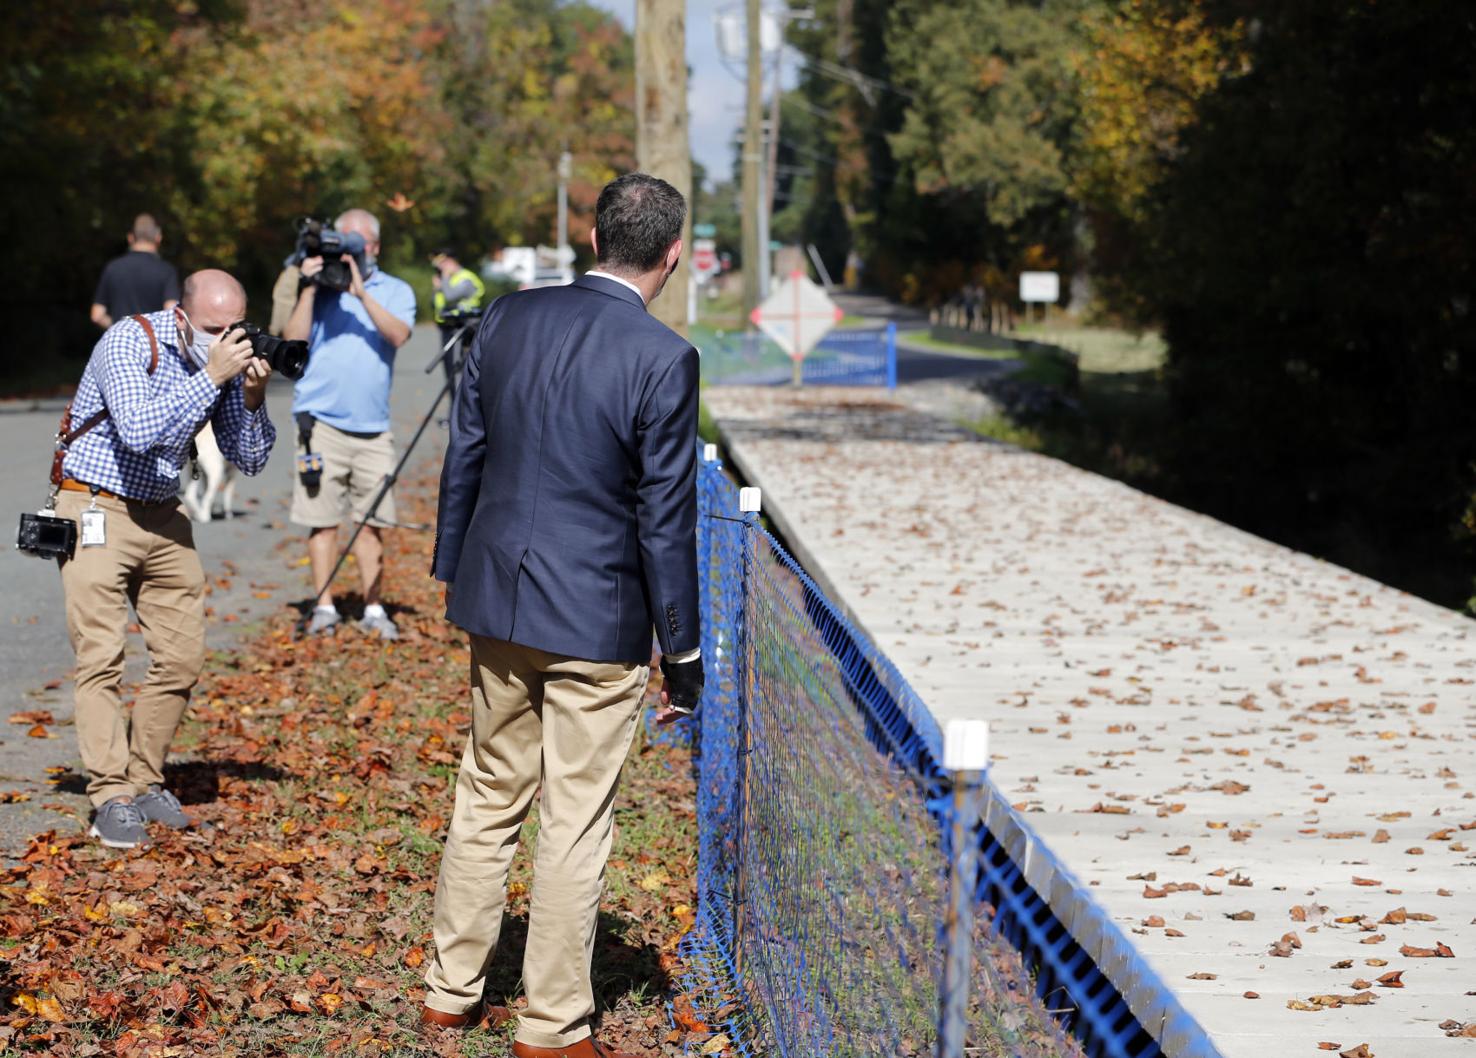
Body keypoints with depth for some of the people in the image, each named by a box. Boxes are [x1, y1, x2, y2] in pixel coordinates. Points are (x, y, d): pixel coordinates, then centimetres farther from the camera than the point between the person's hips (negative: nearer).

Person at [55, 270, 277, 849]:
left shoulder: (227, 356, 0)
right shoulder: (130, 341, -17)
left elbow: (249, 460, 2)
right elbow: (139, 430, -31)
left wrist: (252, 398, -16)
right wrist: (212, 377, -31)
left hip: (163, 516, 6)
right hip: (97, 512, -6)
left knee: (182, 659, 4)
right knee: (101, 658, -11)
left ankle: (143, 779, 17)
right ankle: (111, 797, -9)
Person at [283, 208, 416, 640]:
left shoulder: (395, 291, 9)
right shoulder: (318, 285, 7)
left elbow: (398, 335, -10)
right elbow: (294, 341, -3)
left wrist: (361, 293, -18)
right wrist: (309, 290, -10)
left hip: (372, 425, 1)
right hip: (321, 421, -1)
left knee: (372, 521, 3)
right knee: (322, 518, -1)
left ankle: (373, 609, 11)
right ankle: (324, 608, 7)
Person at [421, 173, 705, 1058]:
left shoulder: (510, 319, 1)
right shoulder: (664, 360, -15)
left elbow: (465, 458, 8)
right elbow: (665, 519, -12)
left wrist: (453, 575, 20)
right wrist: (684, 652, -3)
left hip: (497, 600, 5)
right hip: (596, 619, -5)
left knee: (488, 801, 18)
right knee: (576, 824, 6)